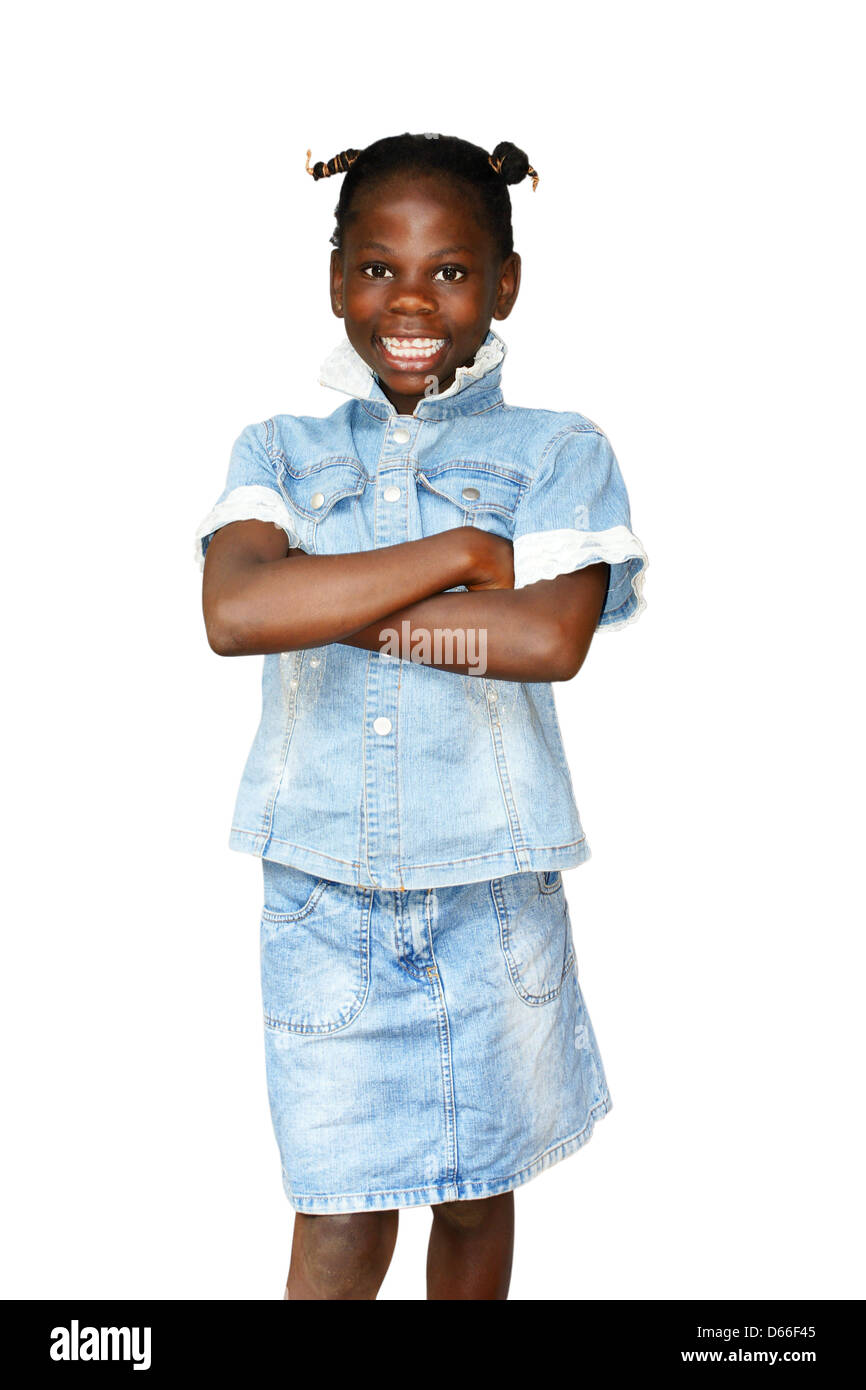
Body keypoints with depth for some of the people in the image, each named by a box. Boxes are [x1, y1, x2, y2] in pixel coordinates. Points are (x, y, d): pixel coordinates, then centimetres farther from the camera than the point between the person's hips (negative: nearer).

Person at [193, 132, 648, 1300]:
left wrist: (322, 600, -15)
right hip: (322, 888, 1)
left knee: (474, 1194, 18)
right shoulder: (280, 449, 3)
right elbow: (233, 613, -17)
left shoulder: (558, 452, -2)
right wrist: (460, 554, -17)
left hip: (492, 890, 0)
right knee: (342, 1215, 7)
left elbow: (549, 639, -19)